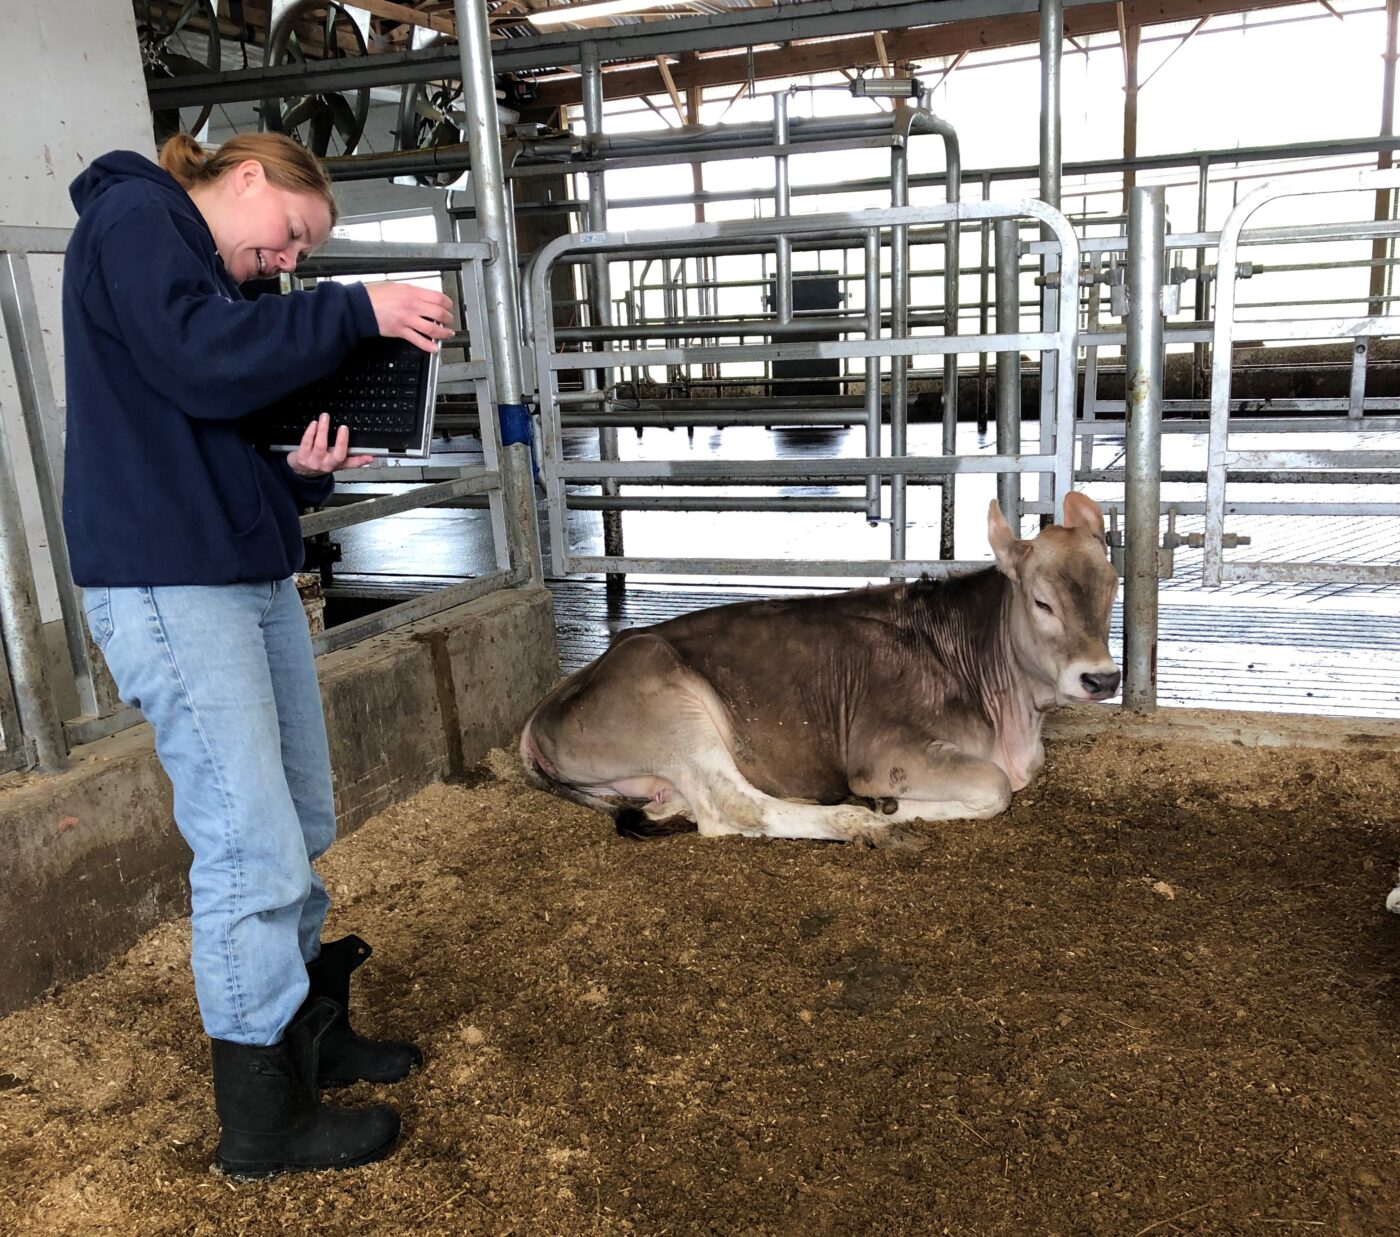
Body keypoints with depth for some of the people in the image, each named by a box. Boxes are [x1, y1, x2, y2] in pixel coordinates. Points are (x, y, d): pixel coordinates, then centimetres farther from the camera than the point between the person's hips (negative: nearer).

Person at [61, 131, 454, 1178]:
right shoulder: (132, 216, -2)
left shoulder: (215, 277, 23)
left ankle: (308, 1029, 30)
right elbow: (200, 363, -20)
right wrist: (355, 308, -16)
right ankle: (261, 1122, 7)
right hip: (166, 581, -10)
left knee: (300, 825, 14)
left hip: (251, 571, 10)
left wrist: (301, 472, -1)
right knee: (253, 848, -7)